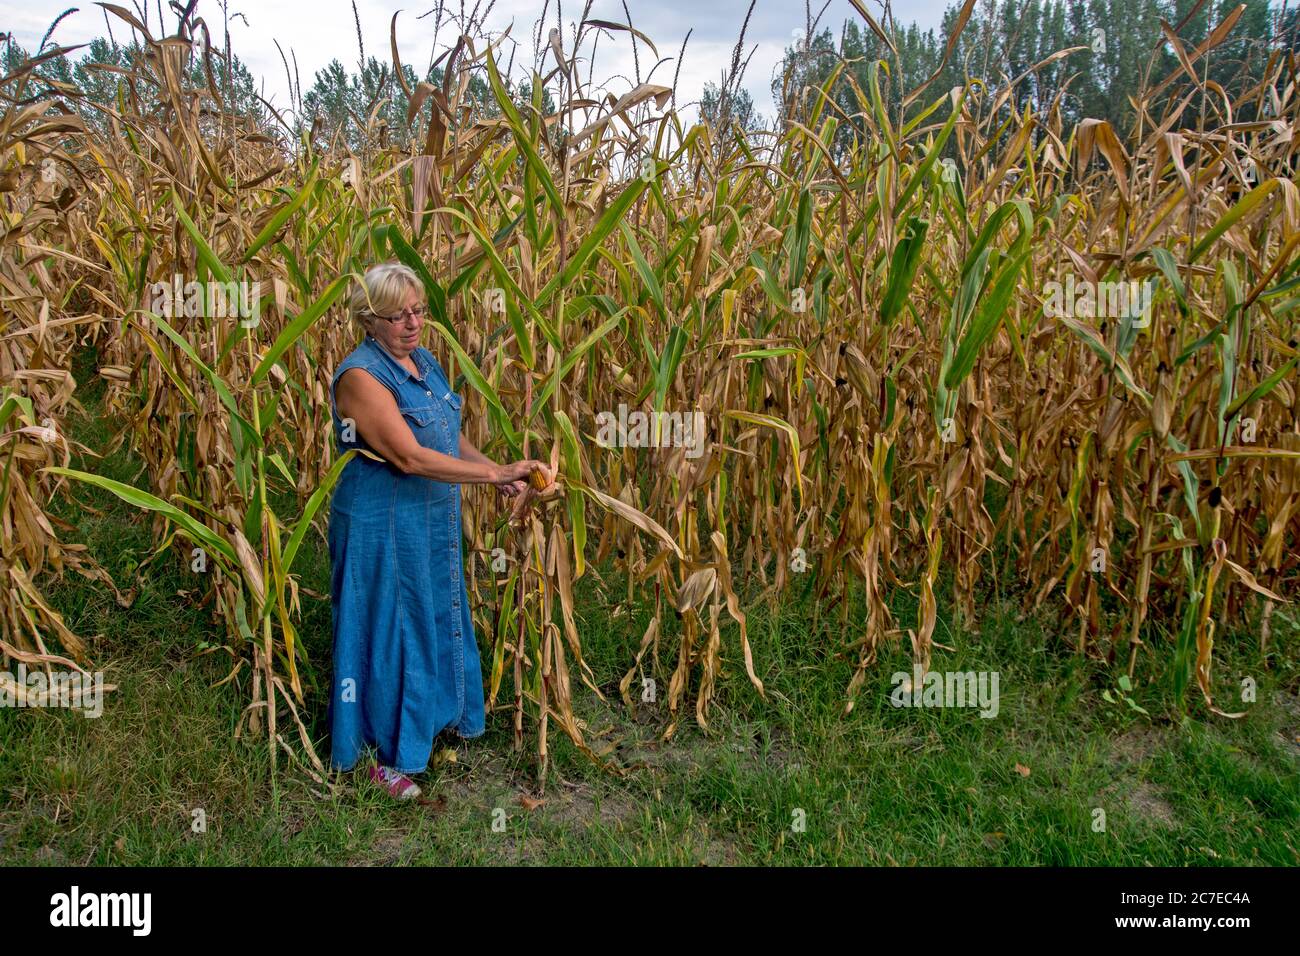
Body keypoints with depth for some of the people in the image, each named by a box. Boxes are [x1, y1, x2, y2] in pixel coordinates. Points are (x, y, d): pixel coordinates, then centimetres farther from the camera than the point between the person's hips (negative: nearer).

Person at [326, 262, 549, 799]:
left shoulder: (422, 360, 5)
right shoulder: (361, 375, -21)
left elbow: (451, 436, 9)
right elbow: (410, 457, -29)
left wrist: (499, 472, -8)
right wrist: (494, 474, -28)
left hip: (434, 519, 9)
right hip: (382, 527, -8)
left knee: (439, 618, 22)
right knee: (387, 630, 5)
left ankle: (438, 714, 45)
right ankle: (380, 753, 24)